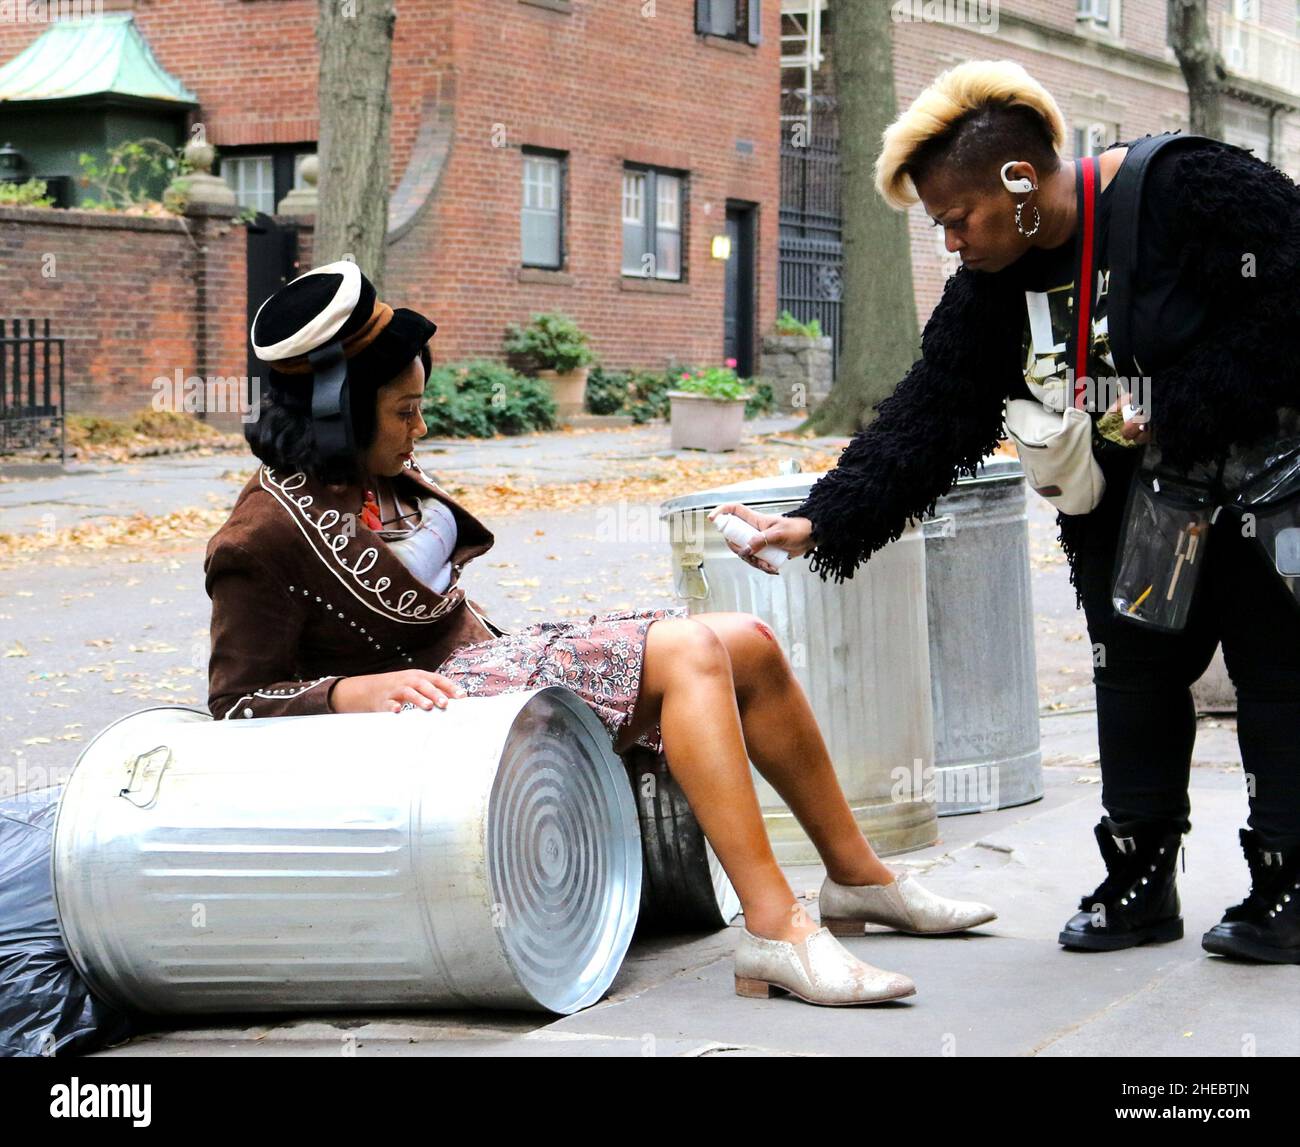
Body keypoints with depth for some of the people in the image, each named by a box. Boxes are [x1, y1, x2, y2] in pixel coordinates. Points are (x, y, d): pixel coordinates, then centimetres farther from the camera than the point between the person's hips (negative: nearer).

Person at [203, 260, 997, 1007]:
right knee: (687, 652, -26)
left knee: (748, 645, 1)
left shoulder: (384, 476, 13)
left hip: (484, 654, 10)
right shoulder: (269, 533, -13)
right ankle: (774, 929, -33)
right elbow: (238, 699, -15)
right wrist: (355, 691, -28)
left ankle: (859, 875, 15)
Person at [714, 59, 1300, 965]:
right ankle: (1140, 878, 19)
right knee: (1134, 676, 9)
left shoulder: (1189, 190, -22)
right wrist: (820, 522, -13)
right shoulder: (992, 285, -2)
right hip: (1122, 508, 6)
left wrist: (1174, 415, -26)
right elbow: (930, 422, -4)